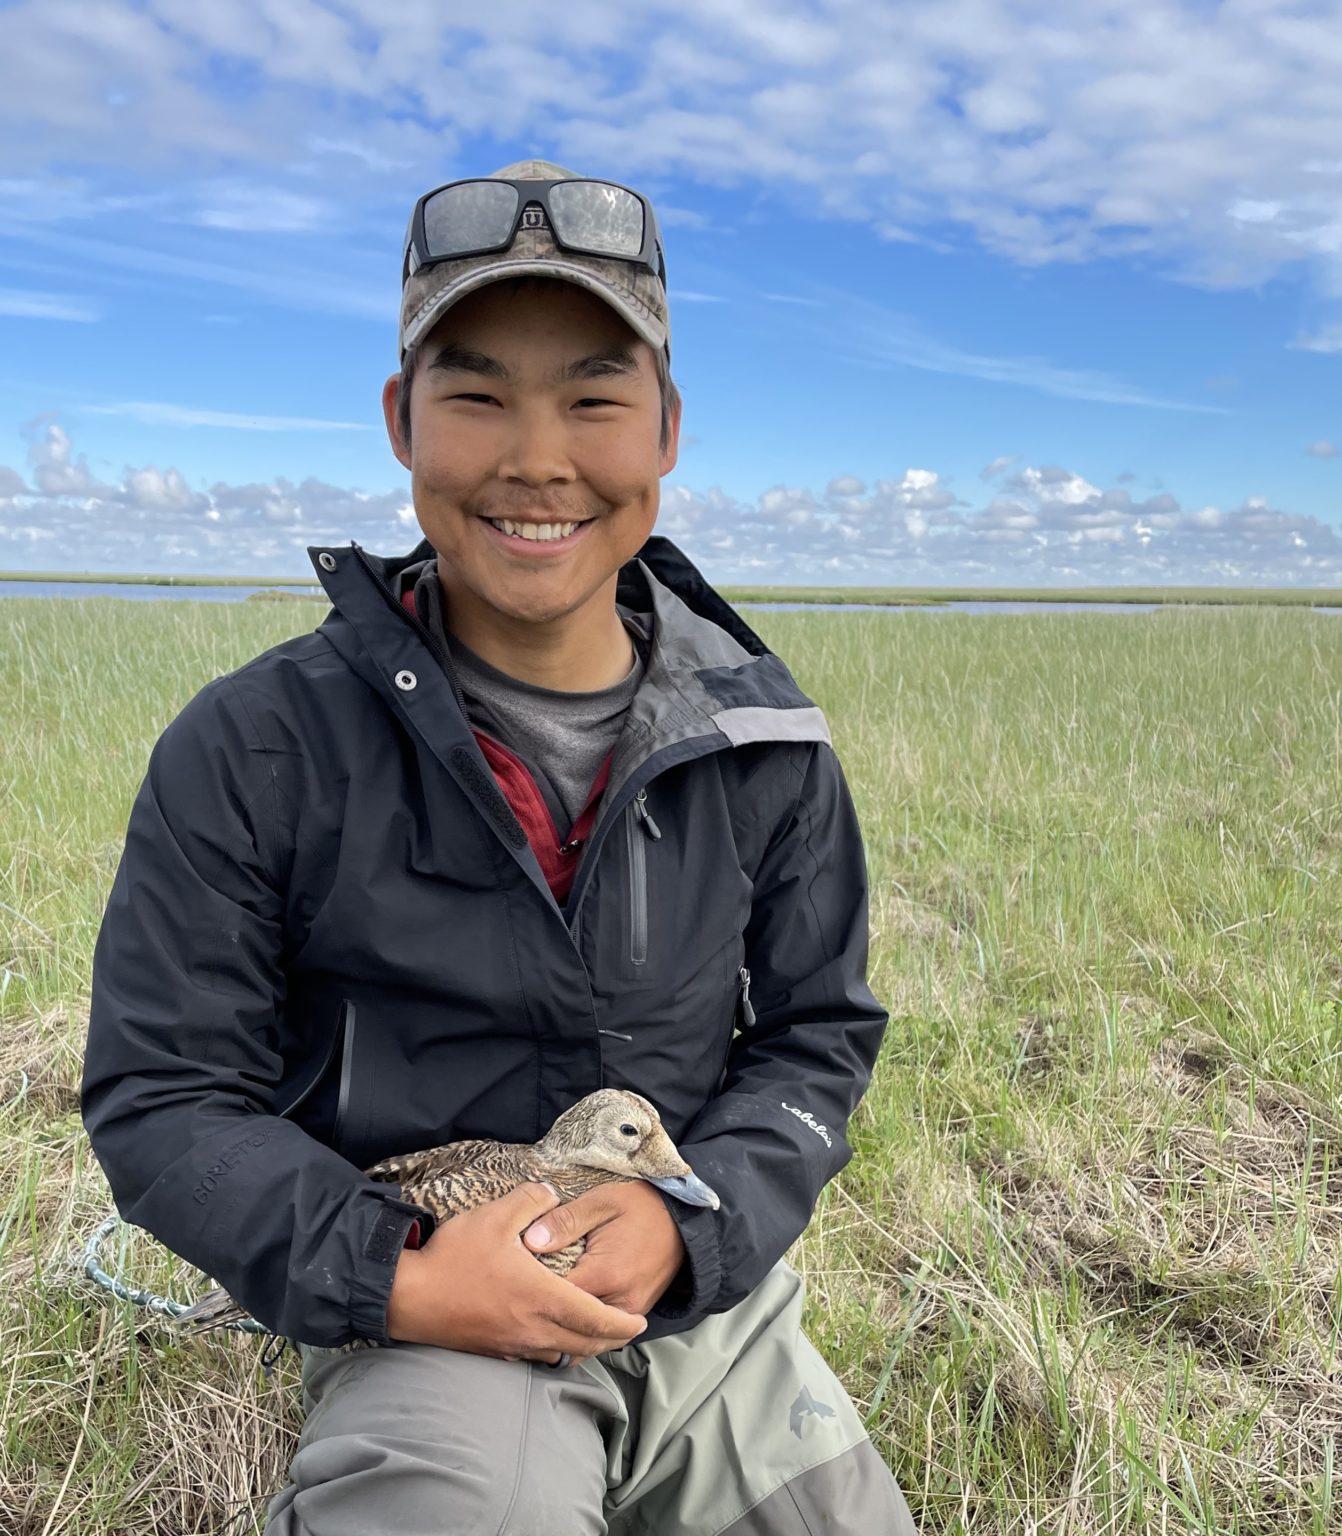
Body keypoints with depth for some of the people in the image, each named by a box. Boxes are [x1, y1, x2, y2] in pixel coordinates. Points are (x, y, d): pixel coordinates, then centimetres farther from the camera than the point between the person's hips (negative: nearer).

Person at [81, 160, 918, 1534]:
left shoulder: (763, 747, -4)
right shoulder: (251, 750, -12)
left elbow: (817, 1036, 3)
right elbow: (161, 1097, -7)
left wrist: (691, 1224, -15)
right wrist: (389, 1276, -21)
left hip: (709, 1301, 4)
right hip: (428, 1322, -3)